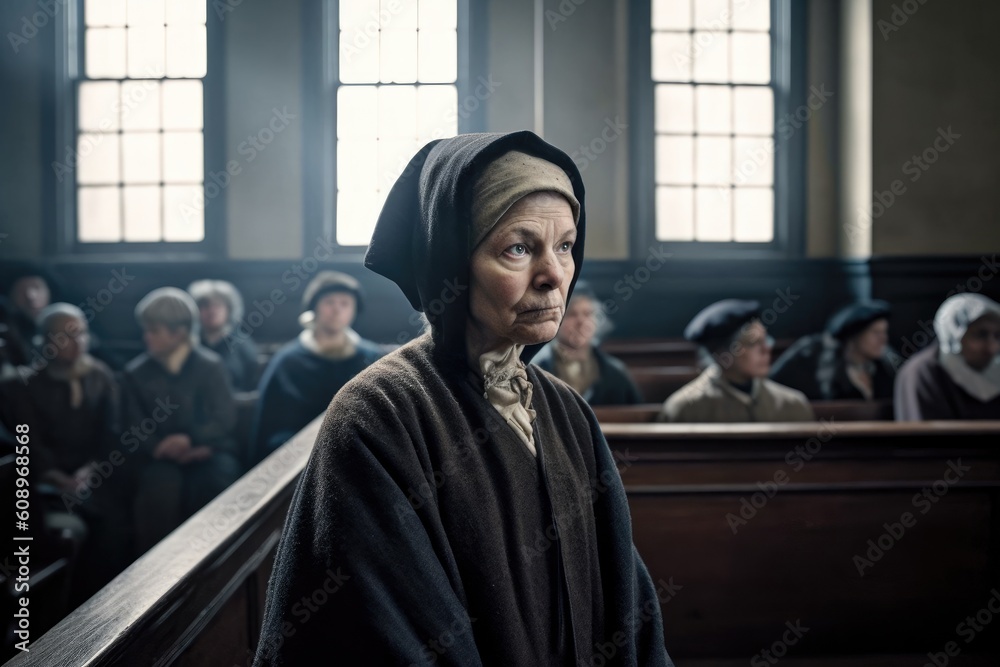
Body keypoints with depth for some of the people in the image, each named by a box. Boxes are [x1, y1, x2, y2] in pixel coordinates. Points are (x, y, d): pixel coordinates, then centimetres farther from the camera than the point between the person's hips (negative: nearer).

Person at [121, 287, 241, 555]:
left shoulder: (210, 365, 2)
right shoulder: (136, 373, 7)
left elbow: (225, 418, -6)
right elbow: (135, 430, 1)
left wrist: (190, 439, -23)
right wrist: (169, 449, -16)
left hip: (208, 450, 0)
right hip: (163, 457, 1)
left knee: (218, 480, -34)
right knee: (160, 488, -34)